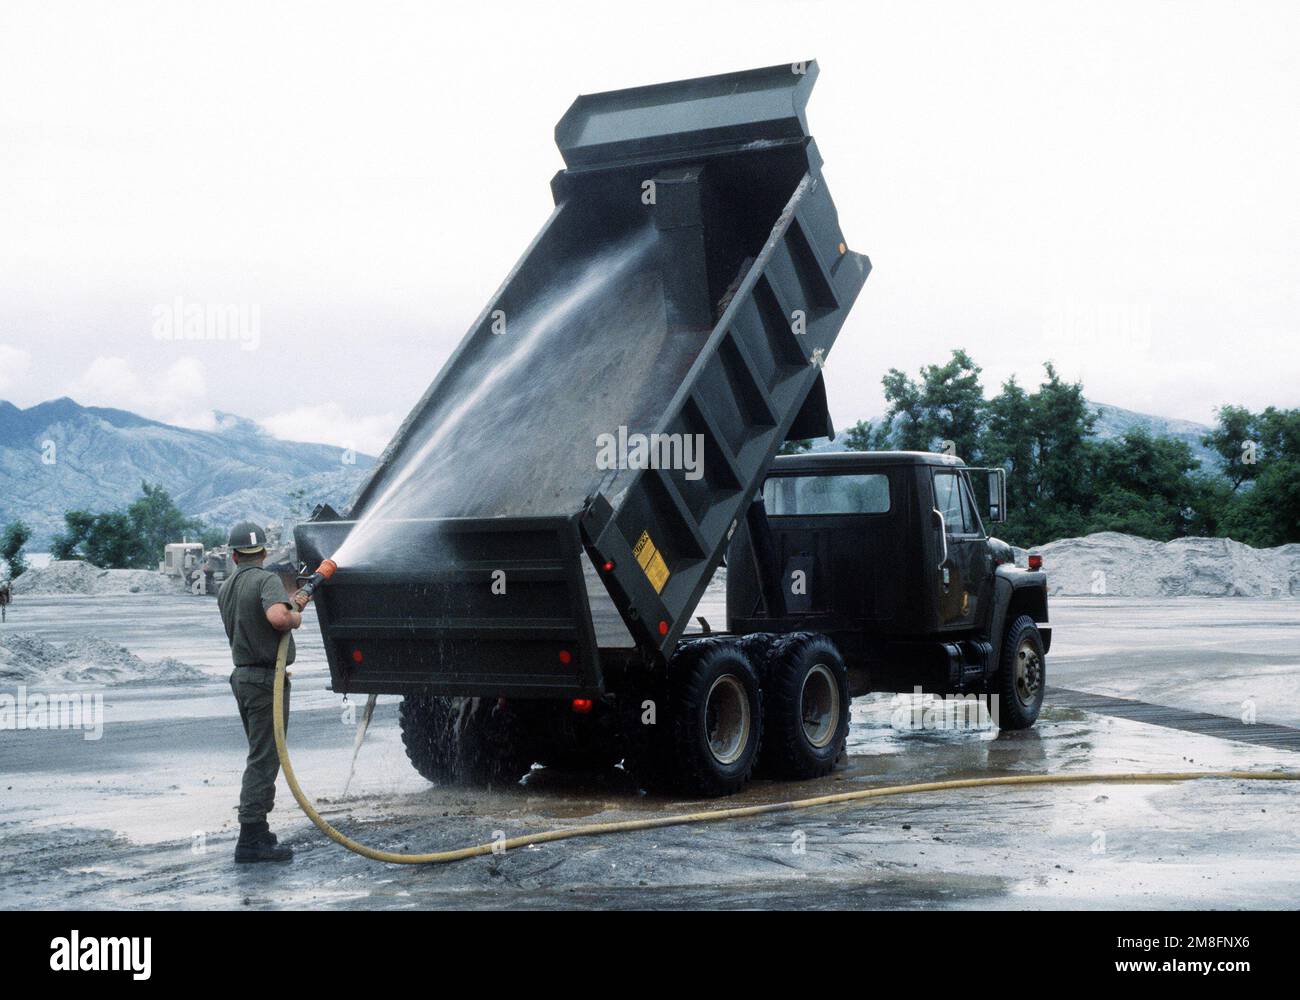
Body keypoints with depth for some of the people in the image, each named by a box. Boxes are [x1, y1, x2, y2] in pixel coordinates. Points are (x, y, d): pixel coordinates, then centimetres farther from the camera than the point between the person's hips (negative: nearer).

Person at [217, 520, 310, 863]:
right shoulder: (267, 580, -13)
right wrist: (296, 615, -12)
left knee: (260, 755, 18)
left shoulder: (226, 588, 14)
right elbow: (277, 617, -33)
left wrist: (292, 604, 19)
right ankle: (251, 840, -8)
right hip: (265, 679, -9)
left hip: (242, 677, 9)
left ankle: (258, 831, 23)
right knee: (264, 759, -7)